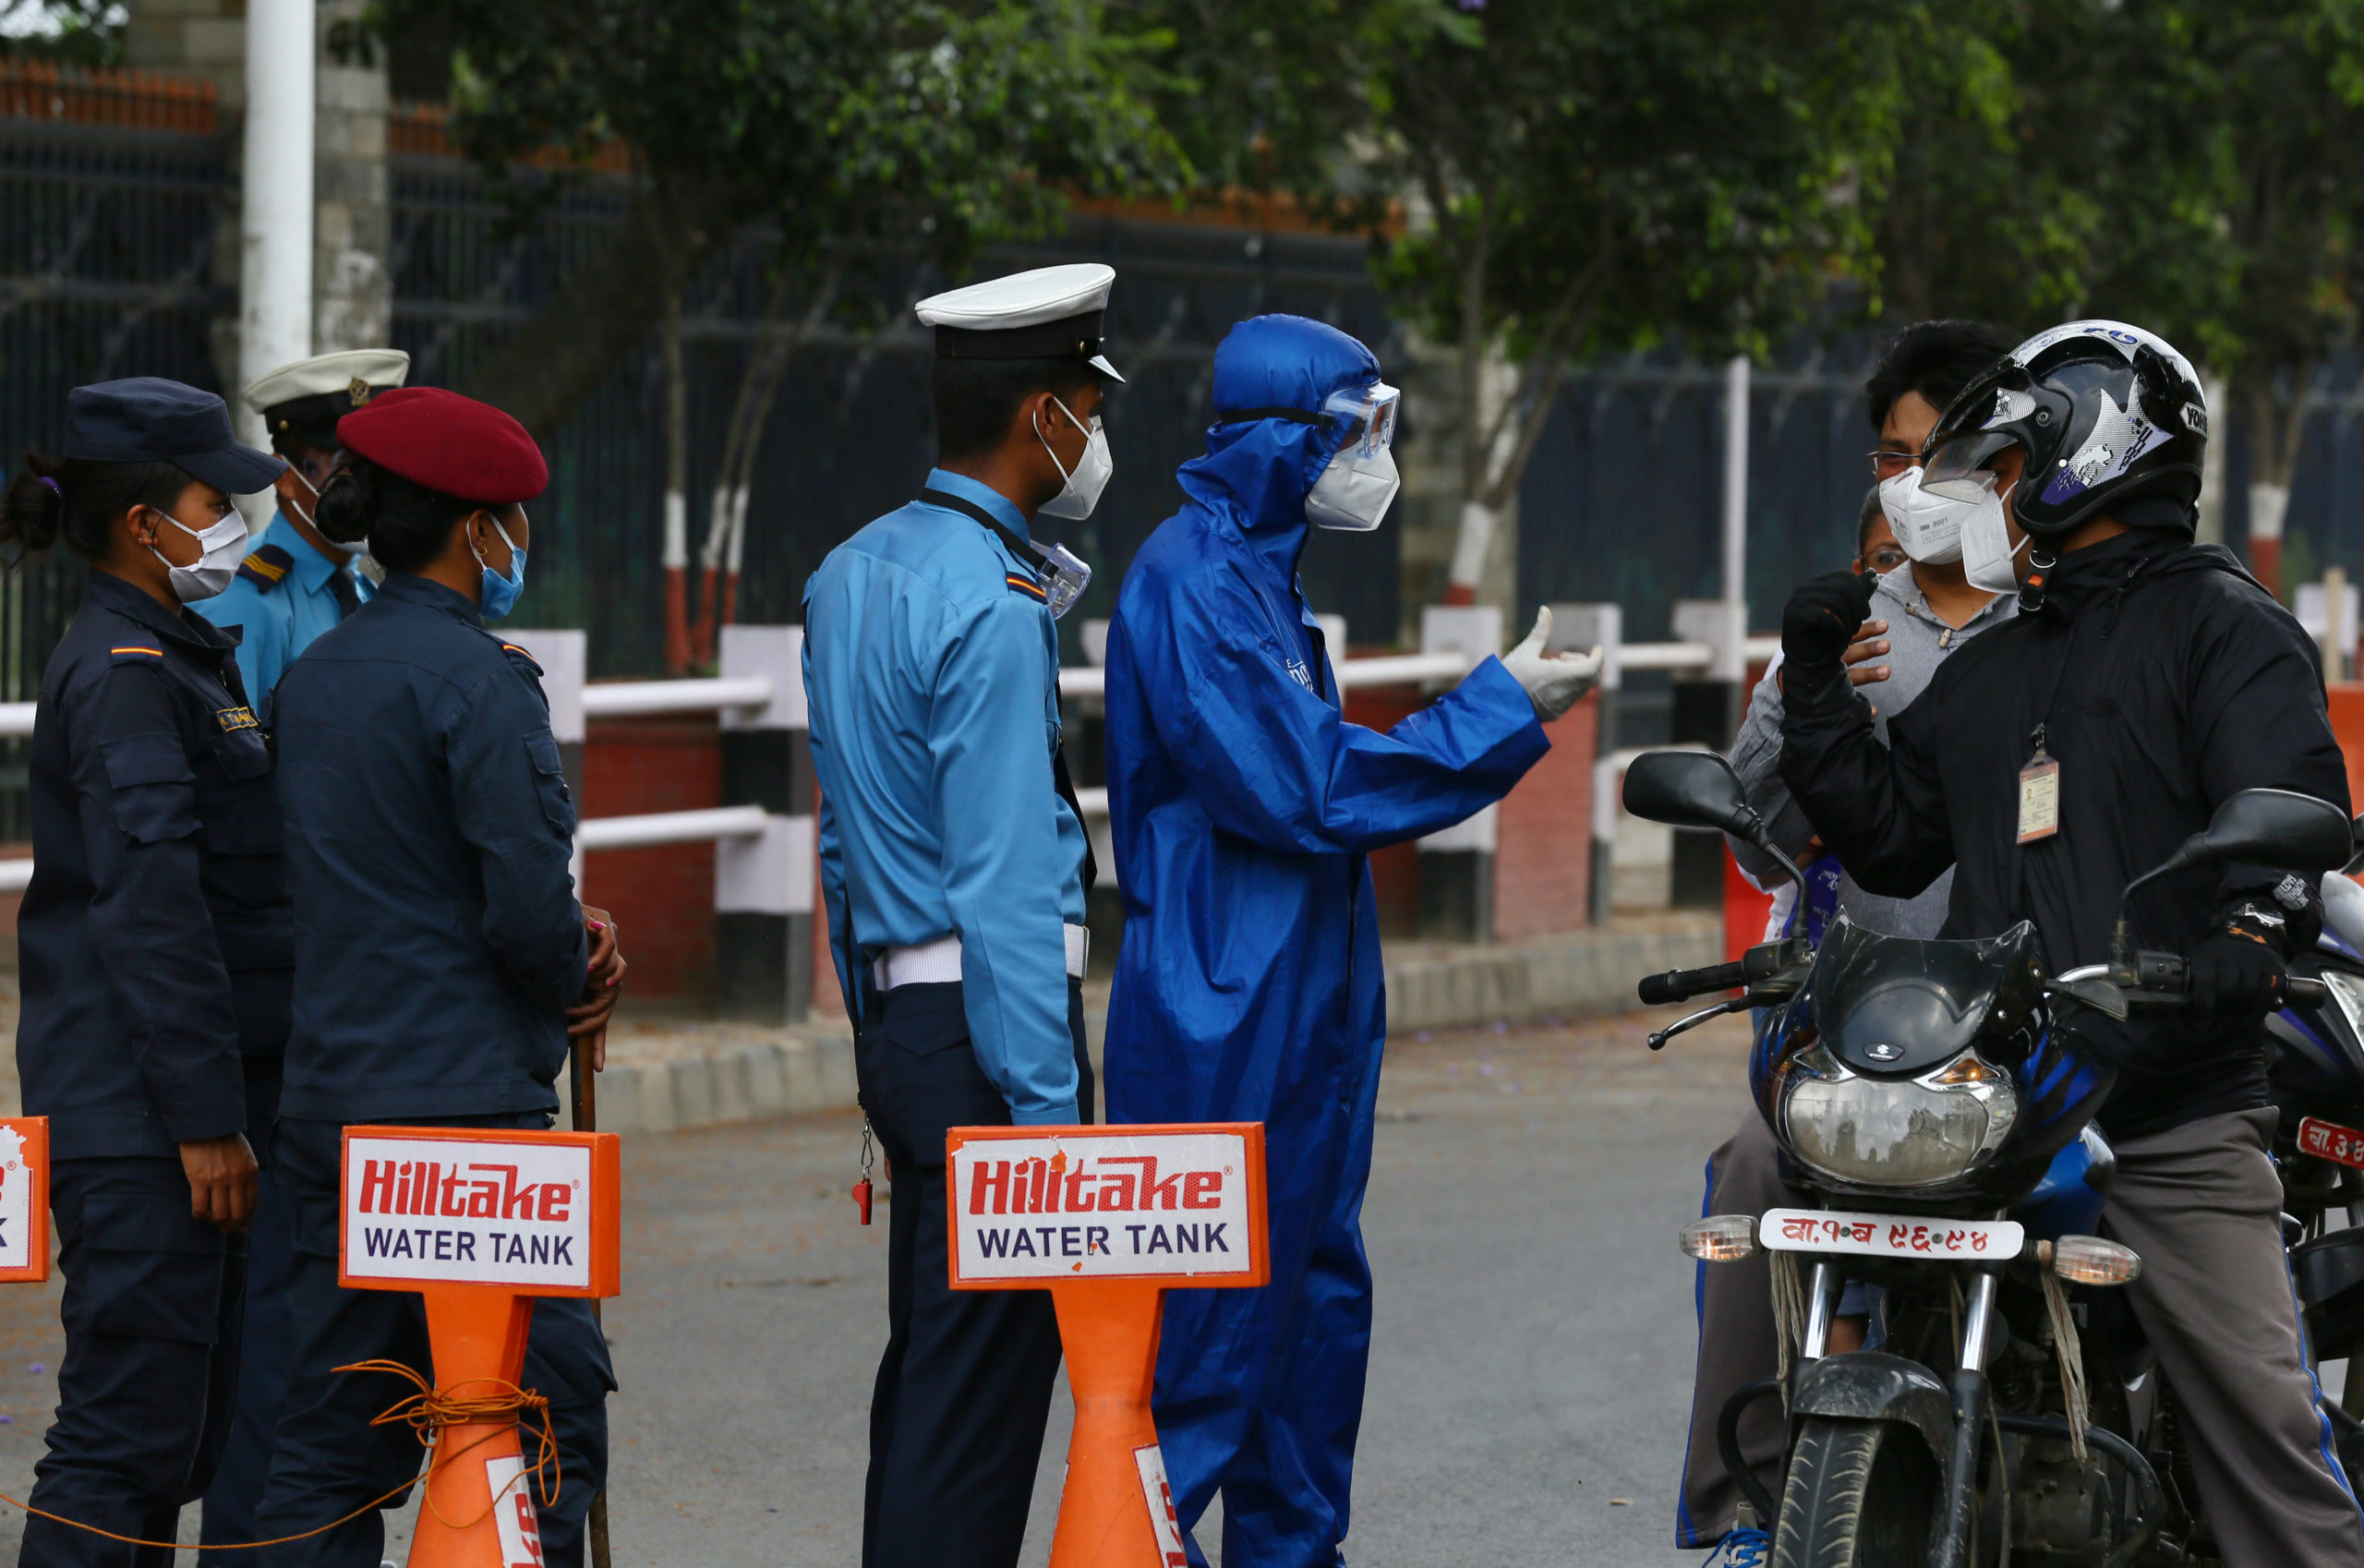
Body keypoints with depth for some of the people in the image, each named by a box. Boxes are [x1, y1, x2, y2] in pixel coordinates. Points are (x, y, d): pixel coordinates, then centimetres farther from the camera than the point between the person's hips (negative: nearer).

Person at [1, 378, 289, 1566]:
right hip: (135, 1111, -10)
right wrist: (206, 1119, -21)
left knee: (189, 1426, 12)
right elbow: (151, 910, -19)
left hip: (165, 1109, 10)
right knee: (131, 1420, -8)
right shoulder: (123, 674, -14)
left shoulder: (175, 660, 17)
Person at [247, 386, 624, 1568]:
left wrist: (569, 942, 9)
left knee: (333, 1436, 8)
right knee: (550, 1404, -3)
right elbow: (527, 906, -17)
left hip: (326, 1103, 8)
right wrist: (577, 979, 5)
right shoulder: (475, 676, -13)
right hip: (466, 1108, -8)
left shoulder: (317, 673, 13)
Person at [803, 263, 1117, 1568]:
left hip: (895, 1014, 9)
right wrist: (1048, 1106, -18)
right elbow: (1005, 881, -19)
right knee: (978, 1396, -8)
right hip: (983, 1016, -9)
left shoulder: (850, 576, 13)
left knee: (925, 1366, 14)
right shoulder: (989, 611, -16)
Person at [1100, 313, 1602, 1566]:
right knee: (1210, 1322, -8)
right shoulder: (1194, 581, -16)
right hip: (1224, 1027, -10)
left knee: (1315, 1296, 13)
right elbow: (1304, 789, -20)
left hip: (1299, 1021, 10)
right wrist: (1497, 710, -15)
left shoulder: (1254, 574, 16)